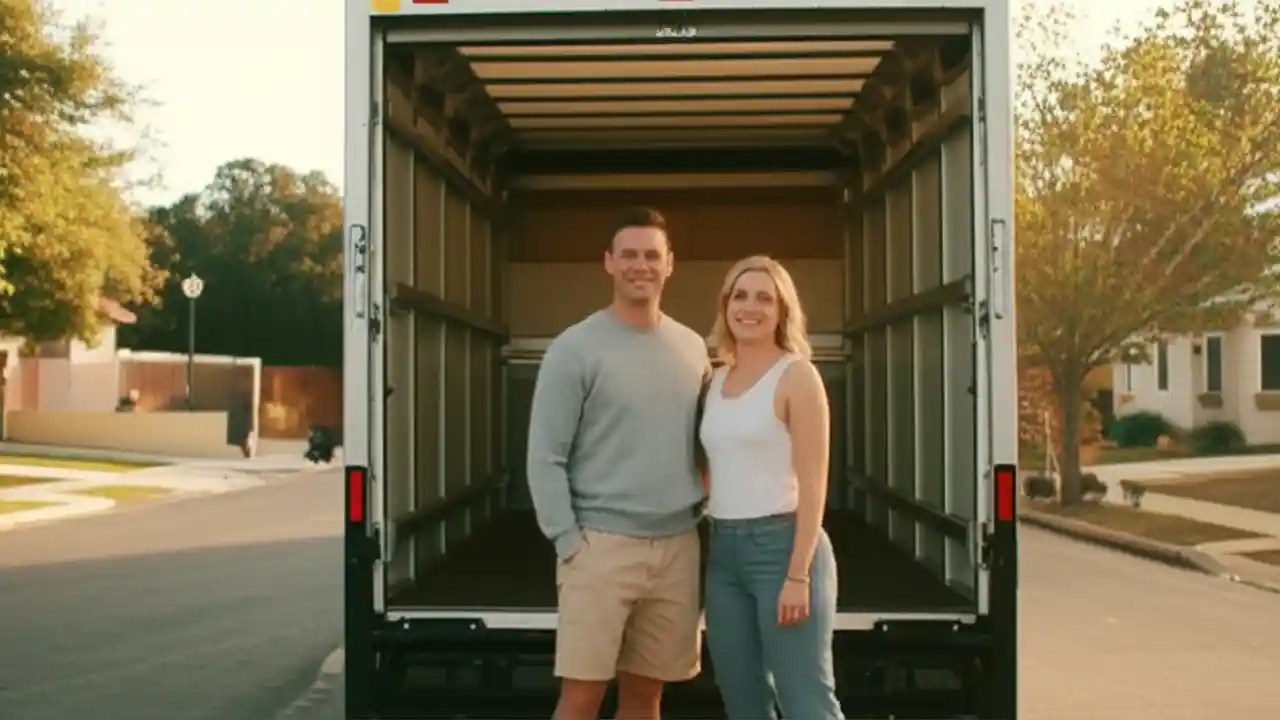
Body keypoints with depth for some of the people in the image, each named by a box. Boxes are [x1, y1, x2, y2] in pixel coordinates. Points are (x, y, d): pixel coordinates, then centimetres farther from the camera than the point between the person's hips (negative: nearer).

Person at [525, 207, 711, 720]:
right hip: (602, 543, -4)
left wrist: (700, 510, 9)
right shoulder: (576, 348, -5)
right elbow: (545, 457, -7)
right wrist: (569, 542, -12)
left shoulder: (693, 349, 10)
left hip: (677, 546, 5)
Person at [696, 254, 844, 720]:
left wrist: (799, 574, -16)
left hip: (781, 543, -7)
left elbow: (813, 482, -11)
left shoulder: (795, 375, -6)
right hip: (723, 549, 7)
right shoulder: (717, 379, 12)